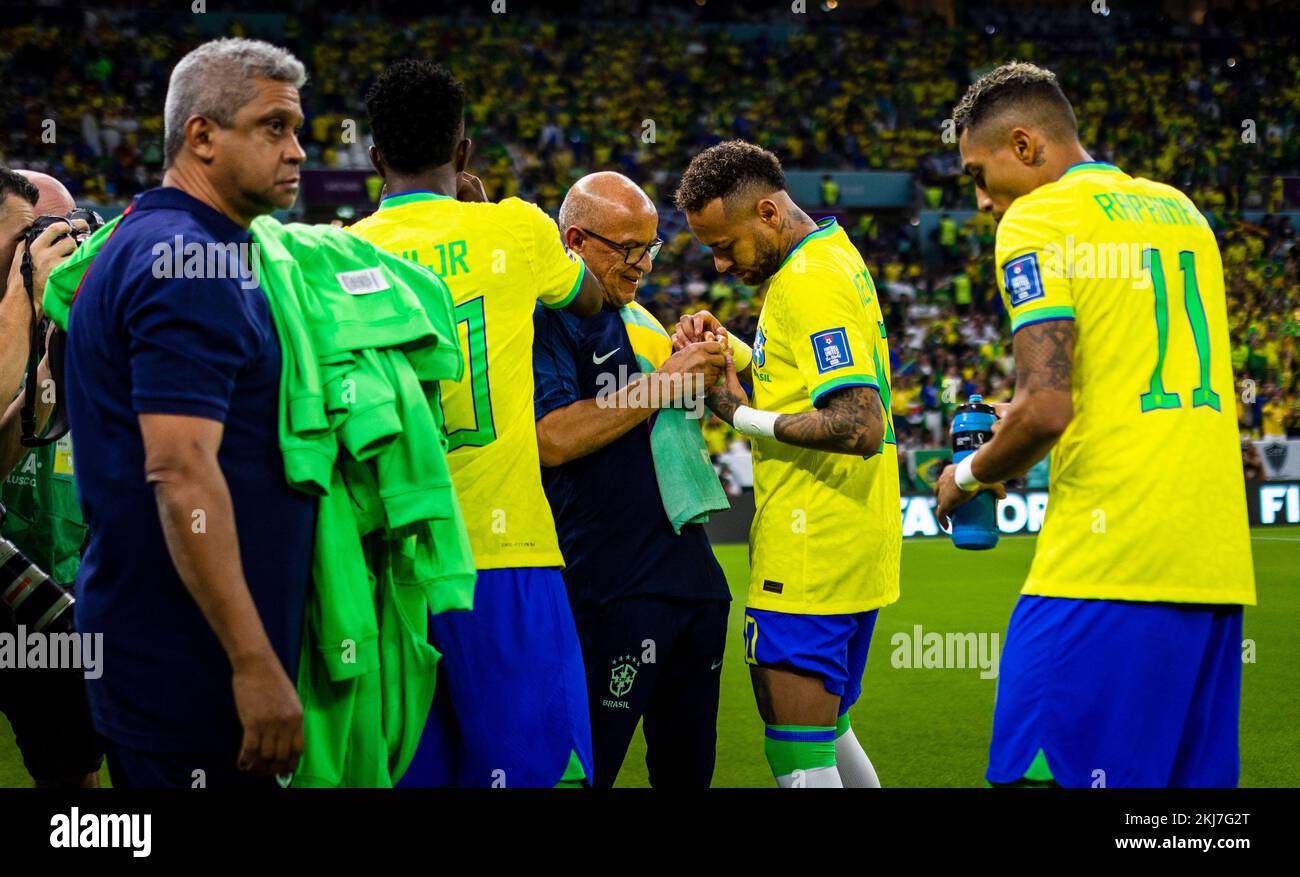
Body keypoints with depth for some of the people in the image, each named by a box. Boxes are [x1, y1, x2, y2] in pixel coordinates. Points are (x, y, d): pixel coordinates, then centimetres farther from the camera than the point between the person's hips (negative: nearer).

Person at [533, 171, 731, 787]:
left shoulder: (633, 315, 18)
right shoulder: (547, 318, -8)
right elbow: (551, 438, -21)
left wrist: (695, 362, 6)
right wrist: (663, 383, -18)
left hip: (691, 573, 9)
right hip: (611, 590, -9)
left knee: (688, 767, 12)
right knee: (586, 766, -7)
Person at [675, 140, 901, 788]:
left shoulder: (808, 283, -17)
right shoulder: (837, 257, 14)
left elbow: (860, 426, -25)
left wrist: (742, 417, -16)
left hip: (809, 551, -10)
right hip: (856, 541, 10)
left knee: (798, 756, -7)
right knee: (827, 734, 18)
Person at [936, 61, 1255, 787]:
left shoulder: (1037, 220, -4)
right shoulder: (1180, 210, 19)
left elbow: (1046, 410, -14)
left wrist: (970, 476, 5)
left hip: (1106, 565, -8)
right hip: (1218, 564, 8)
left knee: (1040, 773, -6)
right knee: (1193, 775, 11)